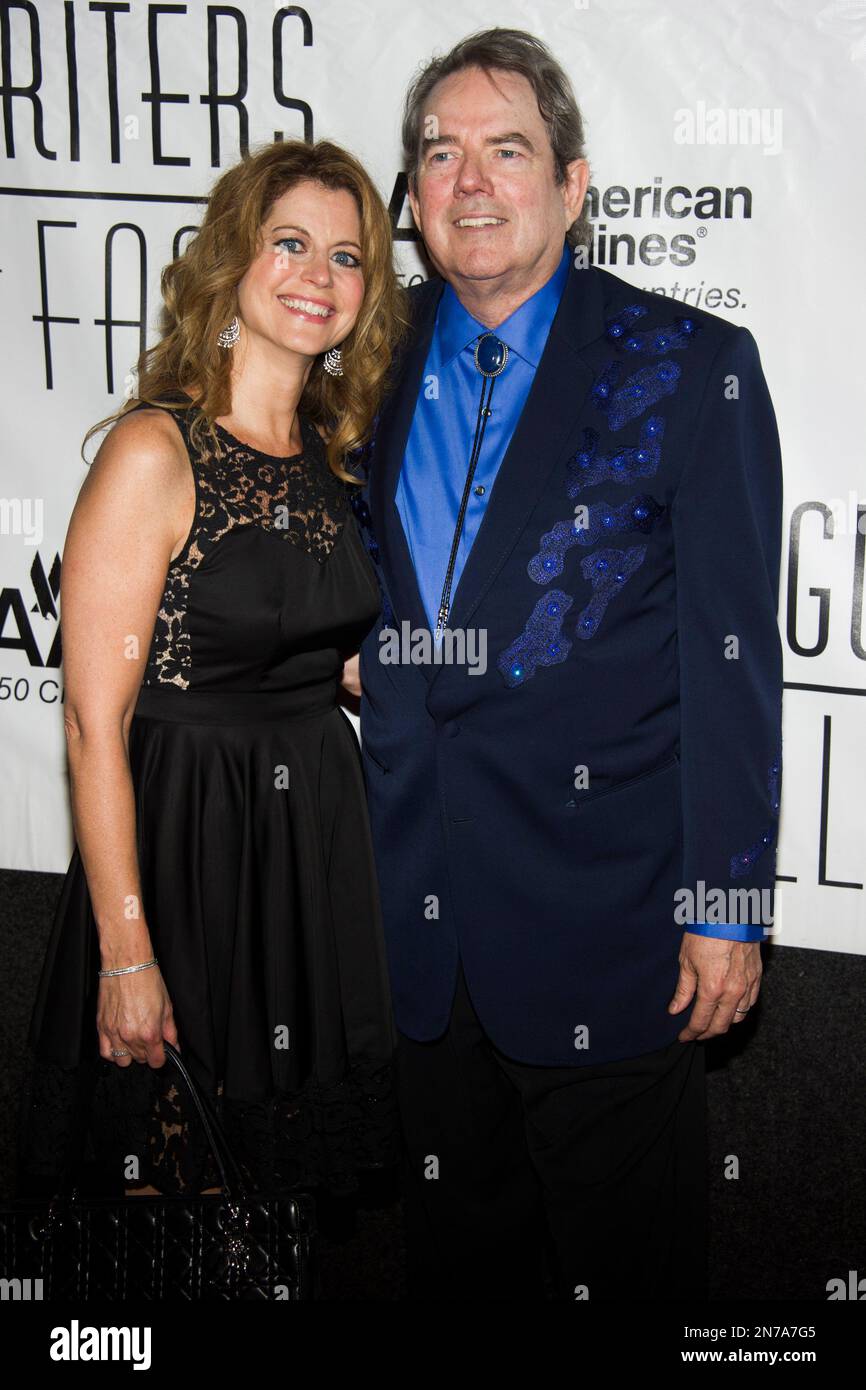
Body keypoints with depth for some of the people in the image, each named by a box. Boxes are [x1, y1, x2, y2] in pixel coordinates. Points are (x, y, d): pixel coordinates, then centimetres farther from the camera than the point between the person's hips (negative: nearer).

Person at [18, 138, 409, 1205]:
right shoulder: (154, 451, -14)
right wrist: (127, 948, -18)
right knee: (173, 1156, 10)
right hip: (178, 844, -7)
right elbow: (94, 723, -17)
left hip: (318, 840, 7)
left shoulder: (327, 456, 8)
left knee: (311, 1155, 19)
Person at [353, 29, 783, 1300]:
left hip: (603, 923, -4)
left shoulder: (691, 368, -5)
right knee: (458, 1241, 20)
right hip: (421, 918, 4)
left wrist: (724, 905, -10)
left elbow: (732, 657, -8)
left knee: (624, 1260, 13)